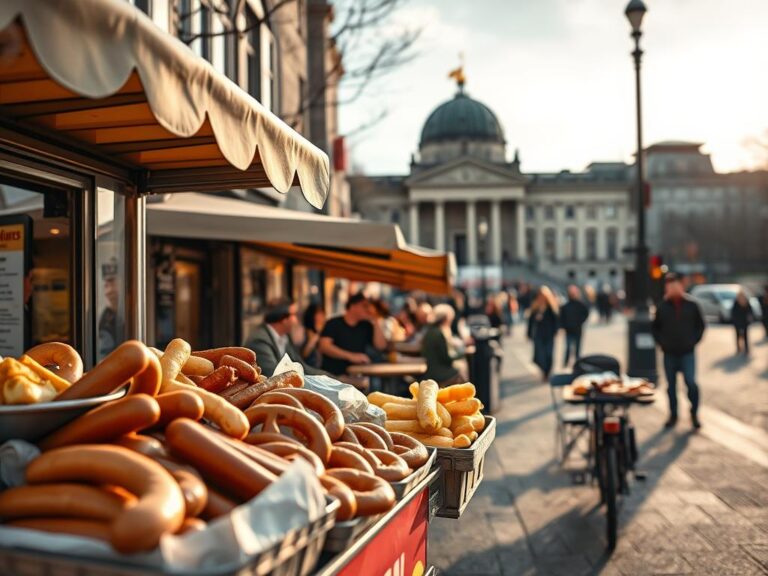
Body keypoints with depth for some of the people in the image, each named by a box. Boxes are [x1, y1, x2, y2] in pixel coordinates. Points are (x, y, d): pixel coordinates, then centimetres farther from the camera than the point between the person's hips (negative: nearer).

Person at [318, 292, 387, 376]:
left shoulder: (366, 326, 14)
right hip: (333, 374, -4)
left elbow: (381, 346, 6)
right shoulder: (334, 324, 1)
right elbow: (324, 346, -13)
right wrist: (351, 356, -21)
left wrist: (374, 322, 0)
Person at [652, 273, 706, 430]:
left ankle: (694, 414, 8)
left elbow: (700, 325, 8)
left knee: (691, 383, -10)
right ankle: (673, 415, 19)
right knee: (671, 386, 8)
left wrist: (694, 340, -1)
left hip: (687, 353, -1)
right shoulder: (662, 307, 3)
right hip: (669, 354, 2)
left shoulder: (691, 305, 1)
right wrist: (661, 342, 2)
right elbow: (655, 327, 13)